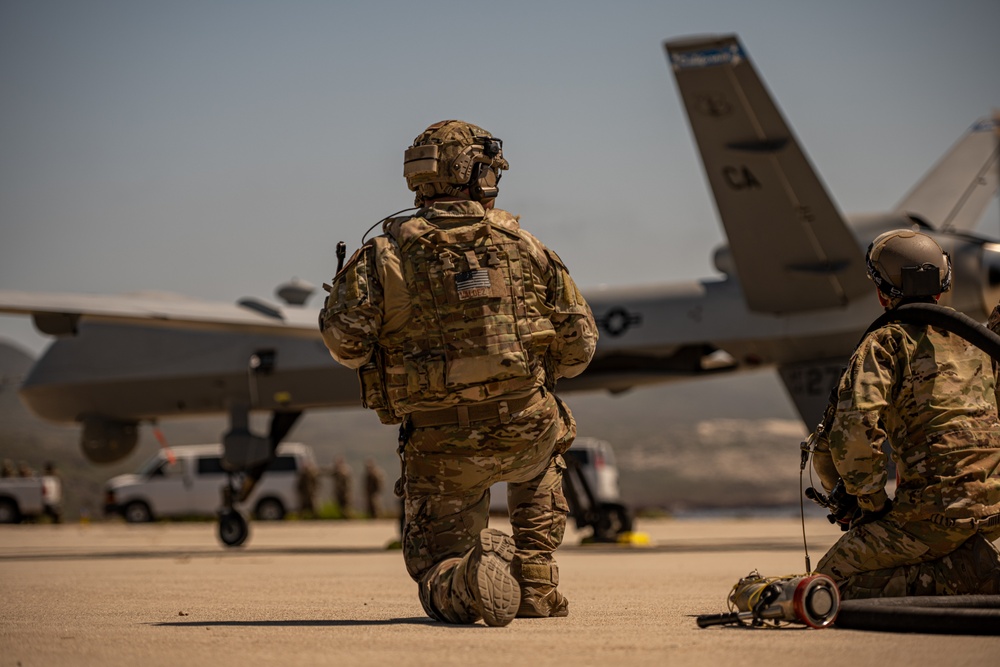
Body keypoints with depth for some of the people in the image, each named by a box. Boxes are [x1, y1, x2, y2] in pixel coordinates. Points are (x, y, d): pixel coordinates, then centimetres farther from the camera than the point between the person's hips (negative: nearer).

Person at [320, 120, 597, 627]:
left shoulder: (386, 252, -2)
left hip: (442, 446, -1)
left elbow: (344, 338, -12)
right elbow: (578, 343, 6)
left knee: (435, 565, 16)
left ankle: (470, 584, -20)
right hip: (524, 431, 2)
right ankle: (537, 585, 26)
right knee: (541, 460, 39)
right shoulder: (522, 245, 3)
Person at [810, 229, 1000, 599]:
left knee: (834, 578, 2)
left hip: (939, 504, -7)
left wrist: (871, 502, -6)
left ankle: (968, 573, -13)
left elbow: (856, 423, -17)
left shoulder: (887, 342, -2)